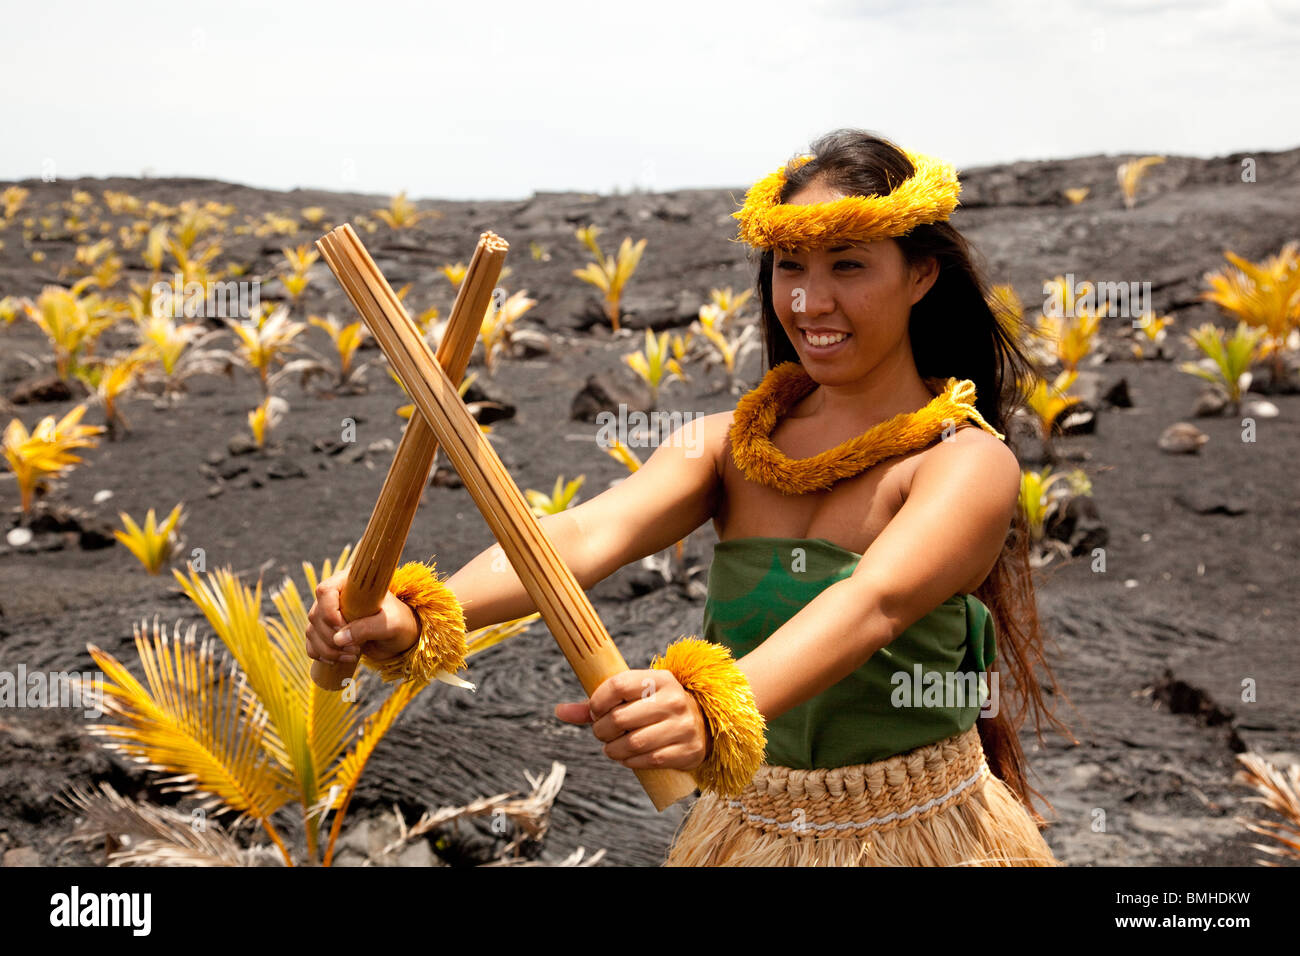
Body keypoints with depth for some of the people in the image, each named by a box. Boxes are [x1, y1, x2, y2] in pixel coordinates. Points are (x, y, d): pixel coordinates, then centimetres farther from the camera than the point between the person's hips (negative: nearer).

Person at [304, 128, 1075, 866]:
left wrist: (714, 710, -51)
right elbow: (591, 535, -19)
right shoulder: (731, 442, -2)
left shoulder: (971, 462, -14)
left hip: (917, 837, -4)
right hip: (747, 829, 4)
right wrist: (413, 617, -37)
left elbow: (872, 604, -33)